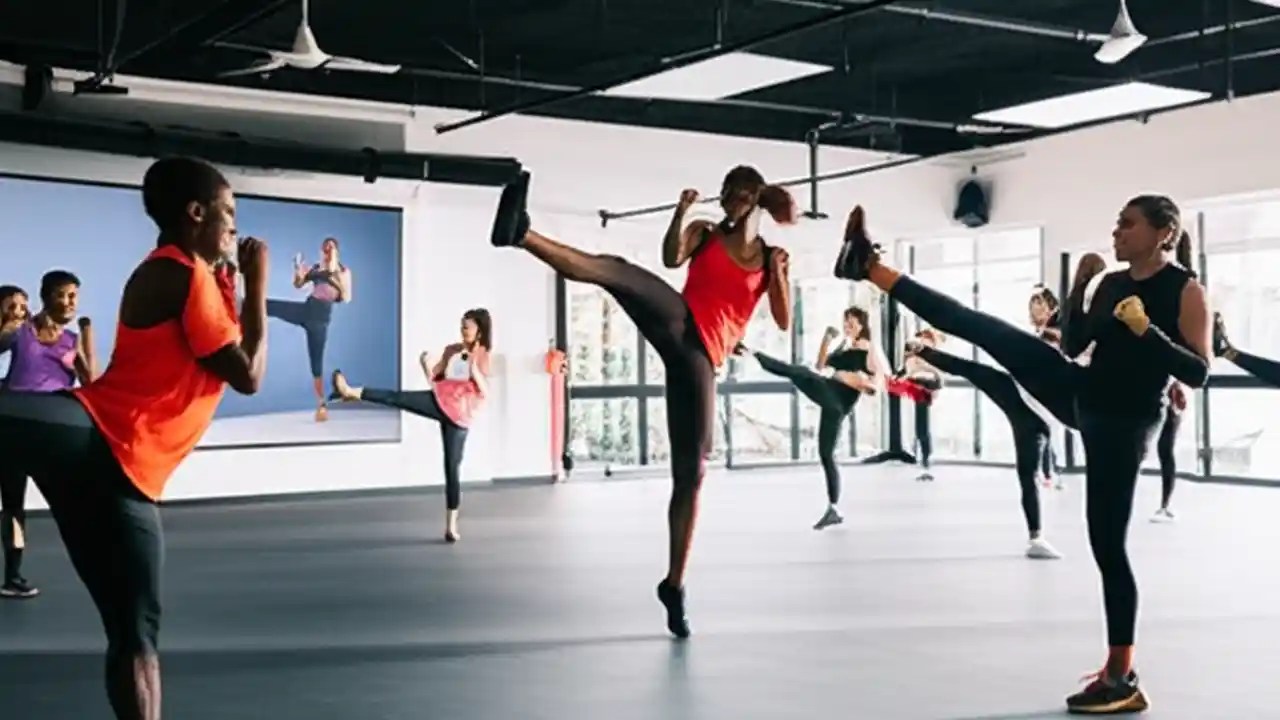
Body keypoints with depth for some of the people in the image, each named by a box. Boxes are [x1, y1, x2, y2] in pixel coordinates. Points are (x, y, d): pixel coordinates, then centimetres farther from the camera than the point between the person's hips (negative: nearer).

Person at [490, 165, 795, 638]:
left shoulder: (771, 259, 20)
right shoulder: (703, 233, 16)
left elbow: (784, 321, 11)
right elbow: (672, 258, -5)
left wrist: (779, 272, 0)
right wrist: (681, 213, -15)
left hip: (701, 355, 1)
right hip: (677, 324, -1)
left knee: (691, 471, -1)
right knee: (612, 268, -33)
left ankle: (674, 583, 10)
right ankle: (521, 234, -57)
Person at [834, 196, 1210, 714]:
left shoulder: (1186, 291, -10)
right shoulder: (1111, 284, 8)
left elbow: (1198, 374, -15)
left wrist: (1146, 330, -25)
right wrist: (1076, 290, -1)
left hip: (1123, 424, -6)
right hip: (1080, 398, 6)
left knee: (1108, 544, -4)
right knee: (979, 327, -4)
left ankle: (1121, 679, 6)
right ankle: (871, 268, -2)